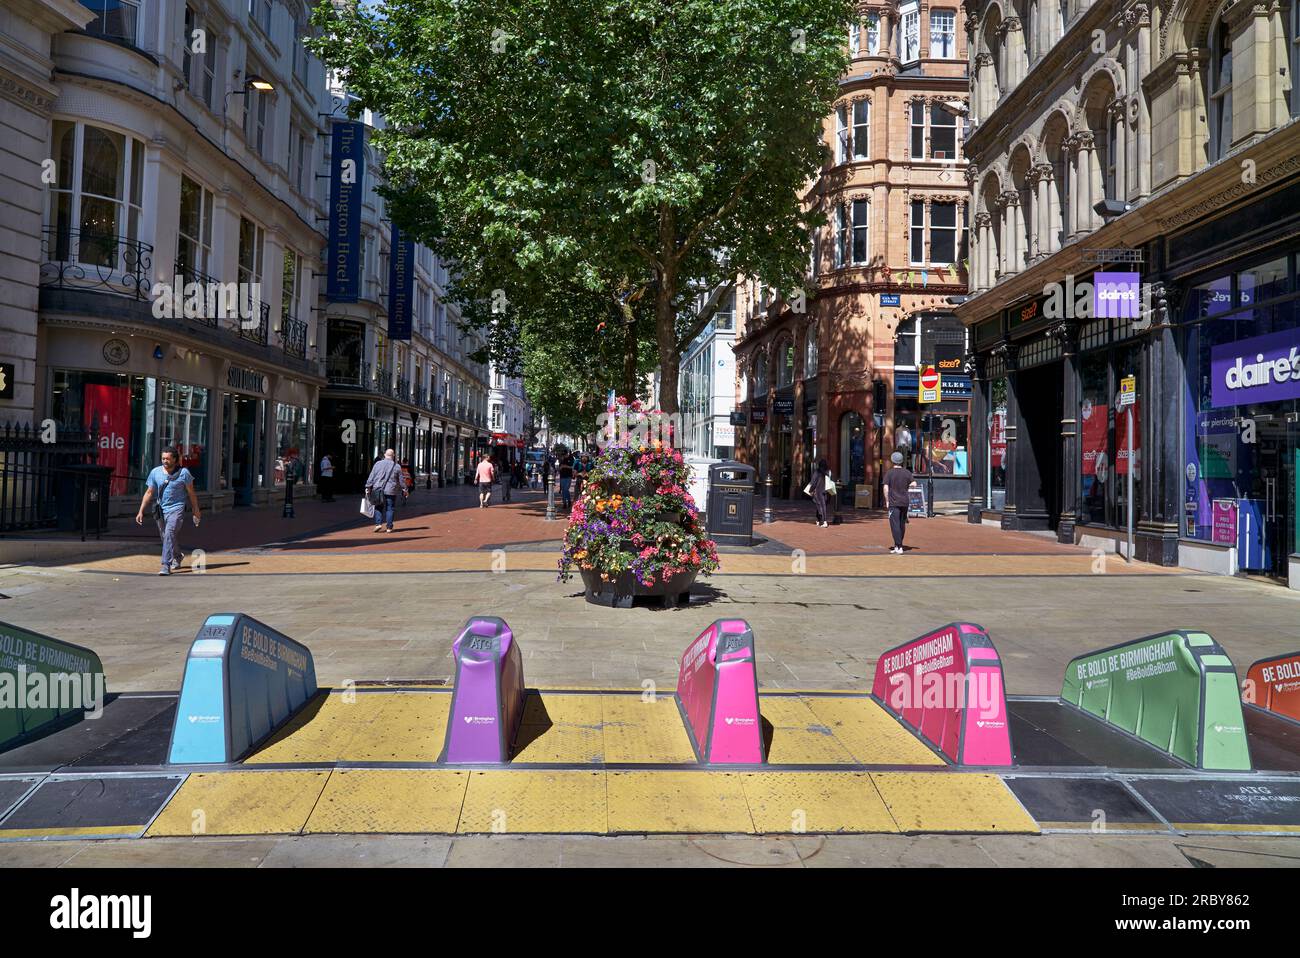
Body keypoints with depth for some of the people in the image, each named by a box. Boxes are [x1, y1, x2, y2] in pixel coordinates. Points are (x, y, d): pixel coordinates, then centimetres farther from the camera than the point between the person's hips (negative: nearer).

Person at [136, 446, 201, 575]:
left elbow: (191, 493, 4)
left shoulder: (183, 473, -6)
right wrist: (141, 511, 1)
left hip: (176, 508, -4)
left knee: (170, 534, -23)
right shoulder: (155, 472, 2)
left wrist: (196, 511, 10)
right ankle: (177, 556, 46)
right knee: (166, 537, 17)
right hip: (160, 509, 4)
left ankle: (166, 566, -26)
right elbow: (149, 493, 7)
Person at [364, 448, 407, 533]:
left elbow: (371, 477, 1)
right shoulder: (397, 466, 0)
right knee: (390, 508, 6)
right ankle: (389, 527, 6)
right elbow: (401, 480, 5)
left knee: (378, 507, 12)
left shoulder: (378, 464, 1)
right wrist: (404, 489, 16)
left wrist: (368, 488, 5)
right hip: (391, 491, -1)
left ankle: (378, 523, -3)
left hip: (378, 489, 1)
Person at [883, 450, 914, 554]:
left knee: (895, 525, -5)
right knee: (902, 524, 14)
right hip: (905, 502, 4)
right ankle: (897, 546, 23)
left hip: (893, 503, -4)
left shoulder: (889, 473, -6)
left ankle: (899, 547, -12)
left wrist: (887, 501, -2)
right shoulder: (907, 473, 5)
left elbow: (886, 488, -10)